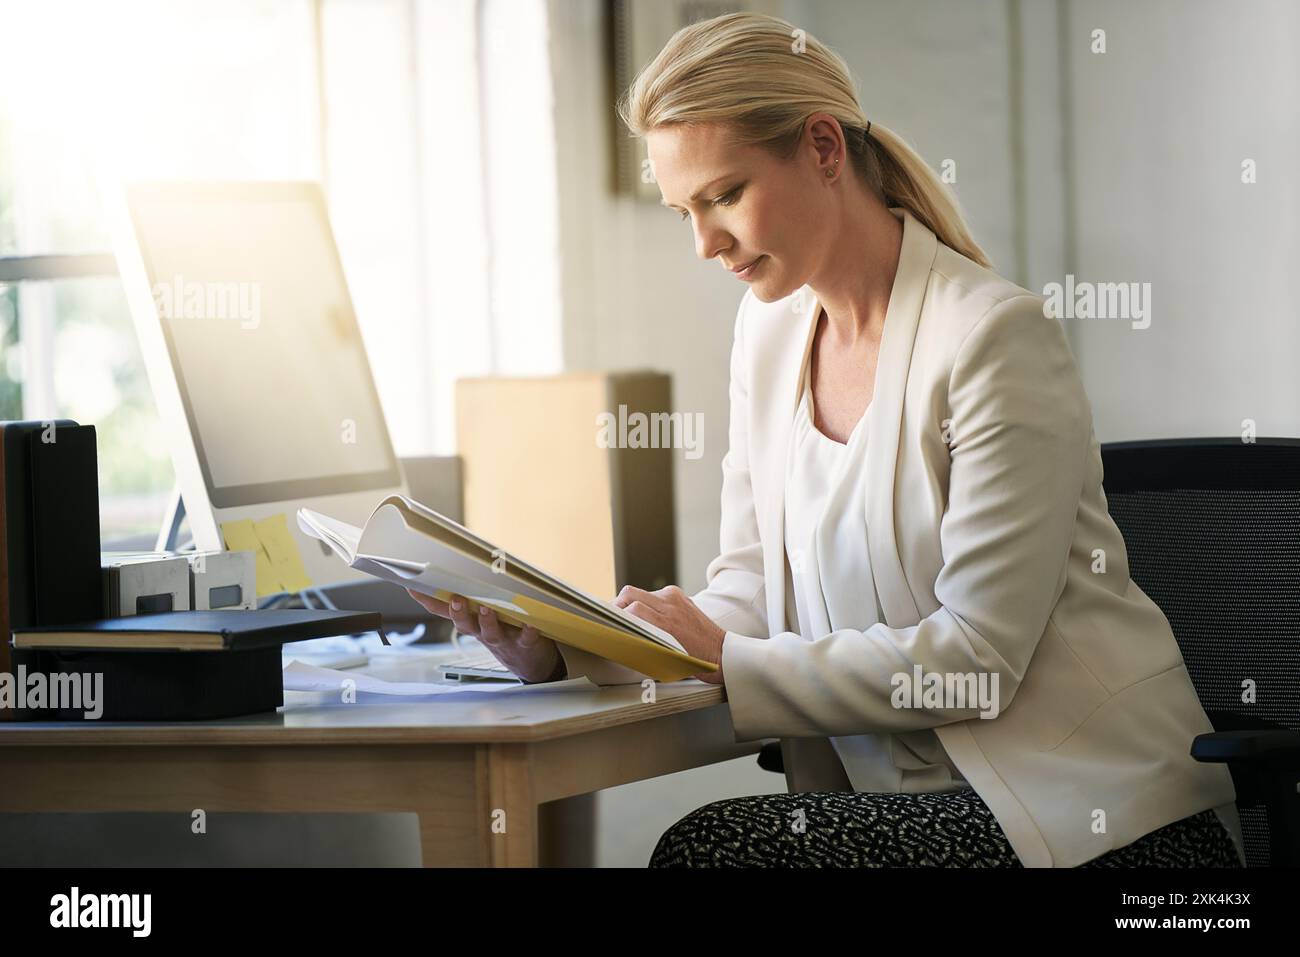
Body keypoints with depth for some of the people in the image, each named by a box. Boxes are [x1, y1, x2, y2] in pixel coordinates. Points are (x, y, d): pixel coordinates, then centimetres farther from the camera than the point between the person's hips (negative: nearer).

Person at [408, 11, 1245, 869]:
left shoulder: (998, 339, -14)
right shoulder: (770, 327, 10)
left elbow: (976, 654, -17)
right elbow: (751, 590, 9)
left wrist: (731, 663, -18)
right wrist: (564, 650, -9)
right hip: (907, 797, 6)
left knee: (712, 845, -26)